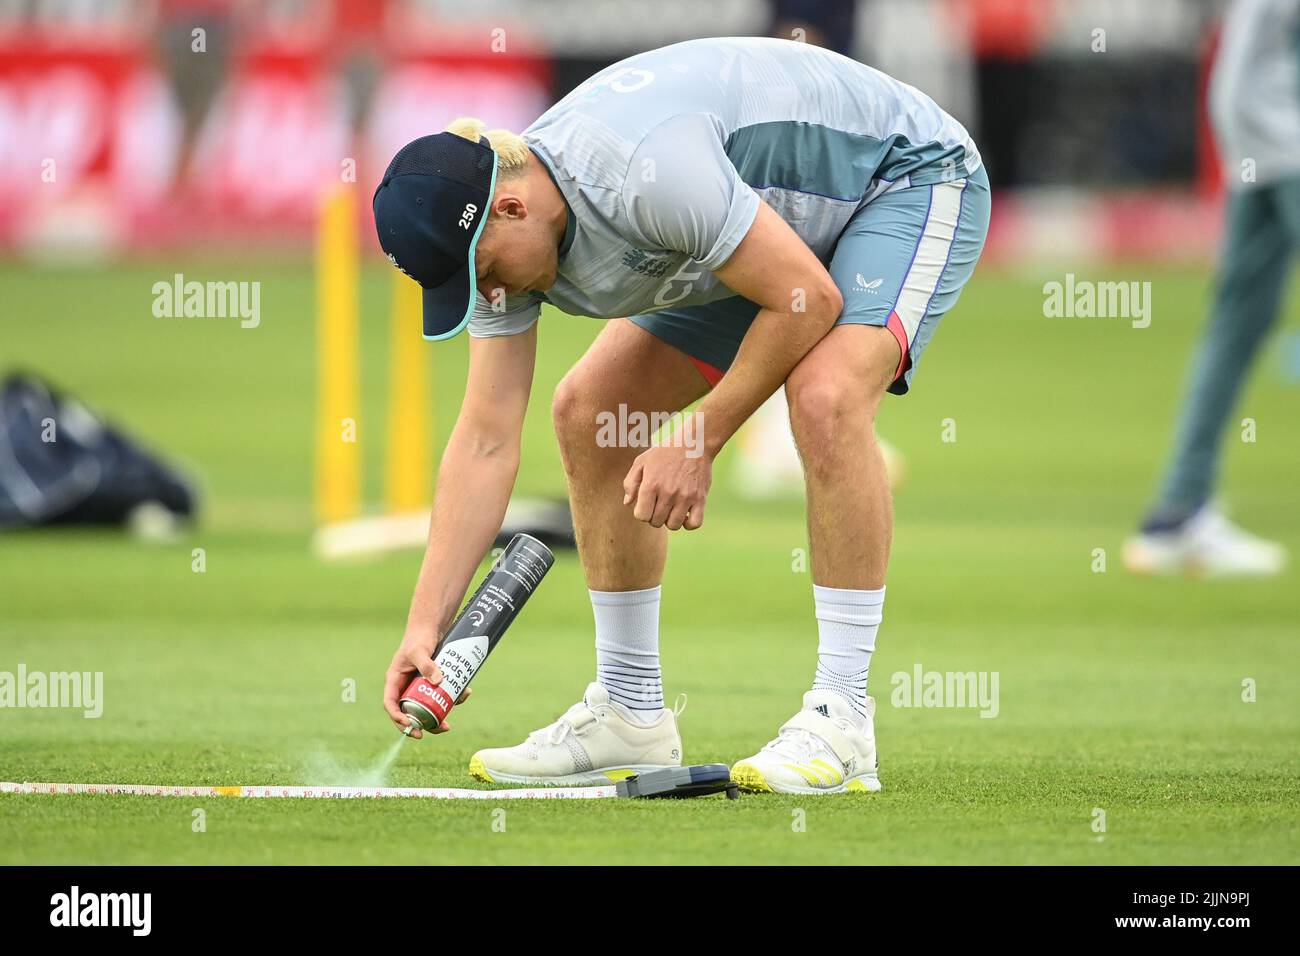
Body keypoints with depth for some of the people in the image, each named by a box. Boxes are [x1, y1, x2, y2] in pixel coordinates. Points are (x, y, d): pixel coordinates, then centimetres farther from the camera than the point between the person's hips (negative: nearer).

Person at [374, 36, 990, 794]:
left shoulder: (645, 171, -39)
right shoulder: (502, 238, -12)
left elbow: (807, 299, -31)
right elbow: (486, 441, -9)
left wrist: (699, 442, -22)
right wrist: (427, 623, -15)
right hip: (782, 231, 9)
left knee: (825, 396, -33)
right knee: (590, 409, 1)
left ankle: (842, 724, -26)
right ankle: (631, 714, 11)